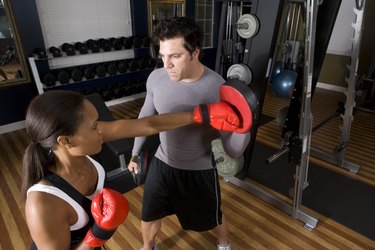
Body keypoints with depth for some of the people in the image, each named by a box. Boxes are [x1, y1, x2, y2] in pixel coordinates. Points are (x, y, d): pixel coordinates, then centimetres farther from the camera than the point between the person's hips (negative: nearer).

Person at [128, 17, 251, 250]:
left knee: (212, 217, 23)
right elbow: (147, 115, 5)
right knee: (149, 216, 21)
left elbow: (234, 151, -22)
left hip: (199, 170, -2)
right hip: (162, 163, 3)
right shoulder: (156, 78, -15)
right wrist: (135, 152, 13)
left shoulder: (219, 88, -26)